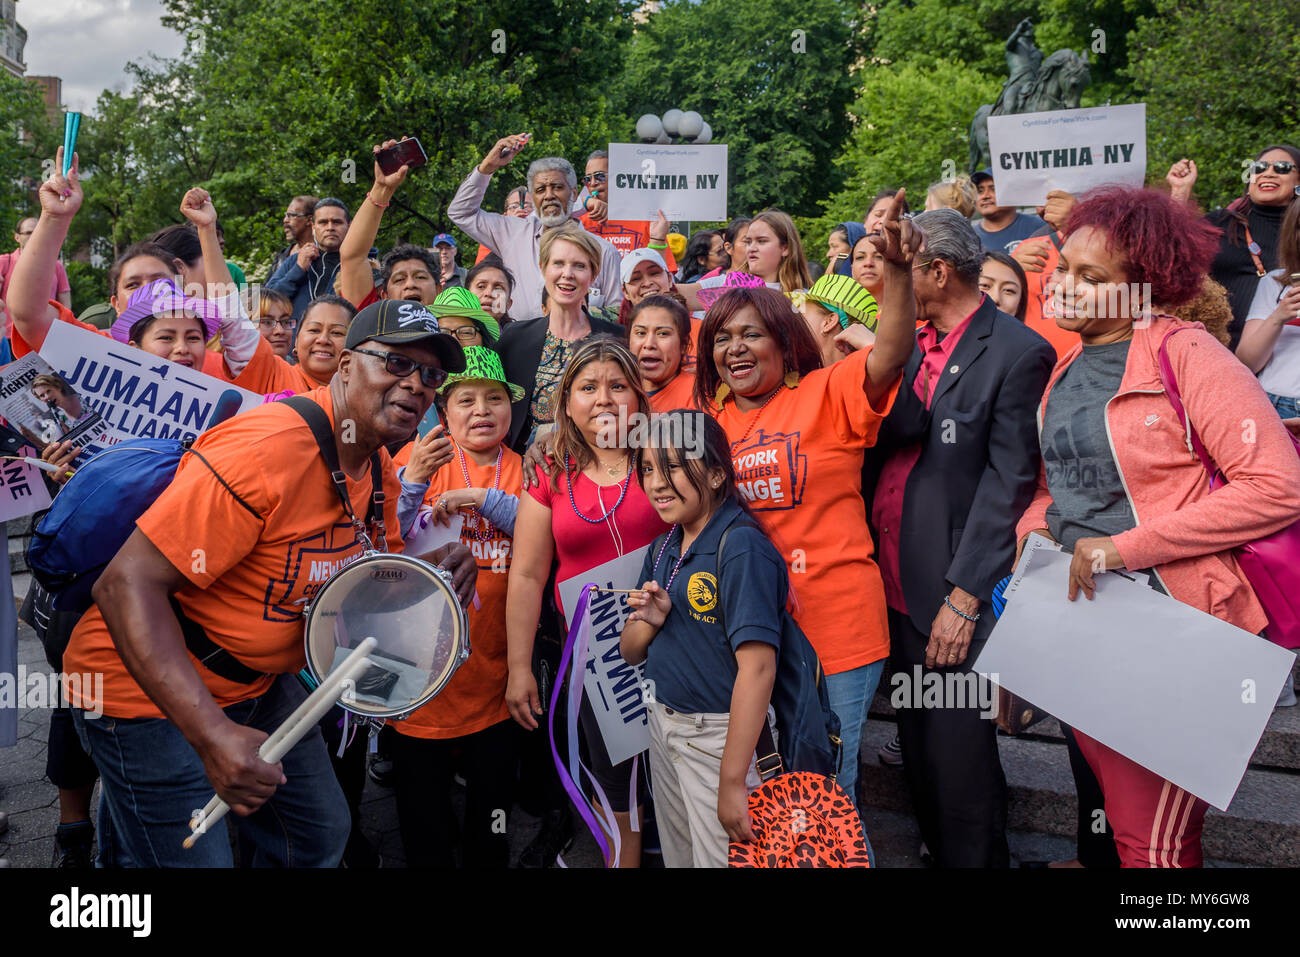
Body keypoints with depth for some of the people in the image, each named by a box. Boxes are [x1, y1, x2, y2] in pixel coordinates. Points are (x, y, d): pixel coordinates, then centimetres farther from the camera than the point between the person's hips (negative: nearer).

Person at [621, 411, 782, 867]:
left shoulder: (742, 547, -19)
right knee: (679, 857, 19)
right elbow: (630, 653, 11)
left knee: (720, 856, 6)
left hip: (721, 734, -7)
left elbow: (757, 668, -25)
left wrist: (732, 782, -27)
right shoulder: (662, 549, 6)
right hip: (663, 724, 7)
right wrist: (649, 621, -13)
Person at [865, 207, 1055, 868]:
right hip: (894, 585, 7)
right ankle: (935, 850, 35)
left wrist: (965, 595, -17)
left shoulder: (1018, 352, -10)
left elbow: (1009, 481, -15)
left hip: (953, 593, -7)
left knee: (956, 761, 3)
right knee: (916, 748, 18)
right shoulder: (910, 344, 11)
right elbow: (900, 436, 8)